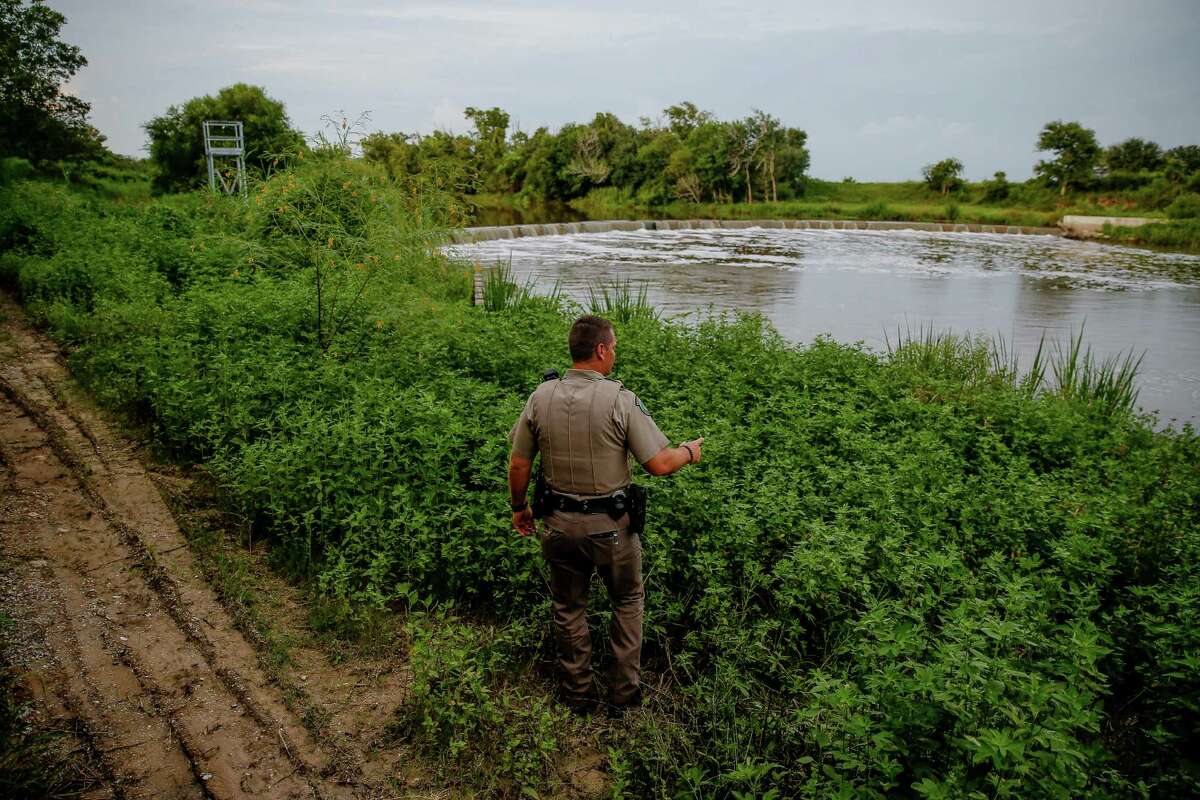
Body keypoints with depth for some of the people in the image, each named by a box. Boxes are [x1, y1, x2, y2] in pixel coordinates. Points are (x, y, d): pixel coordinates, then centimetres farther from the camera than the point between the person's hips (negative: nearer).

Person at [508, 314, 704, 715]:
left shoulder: (540, 397, -6)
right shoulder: (621, 400, -18)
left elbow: (518, 464, 0)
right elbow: (659, 464, -17)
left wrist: (519, 508, 16)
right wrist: (689, 452, 4)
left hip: (559, 521, 3)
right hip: (610, 524, -3)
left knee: (569, 607, 20)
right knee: (628, 601, 20)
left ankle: (578, 693, 35)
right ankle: (624, 692, 28)